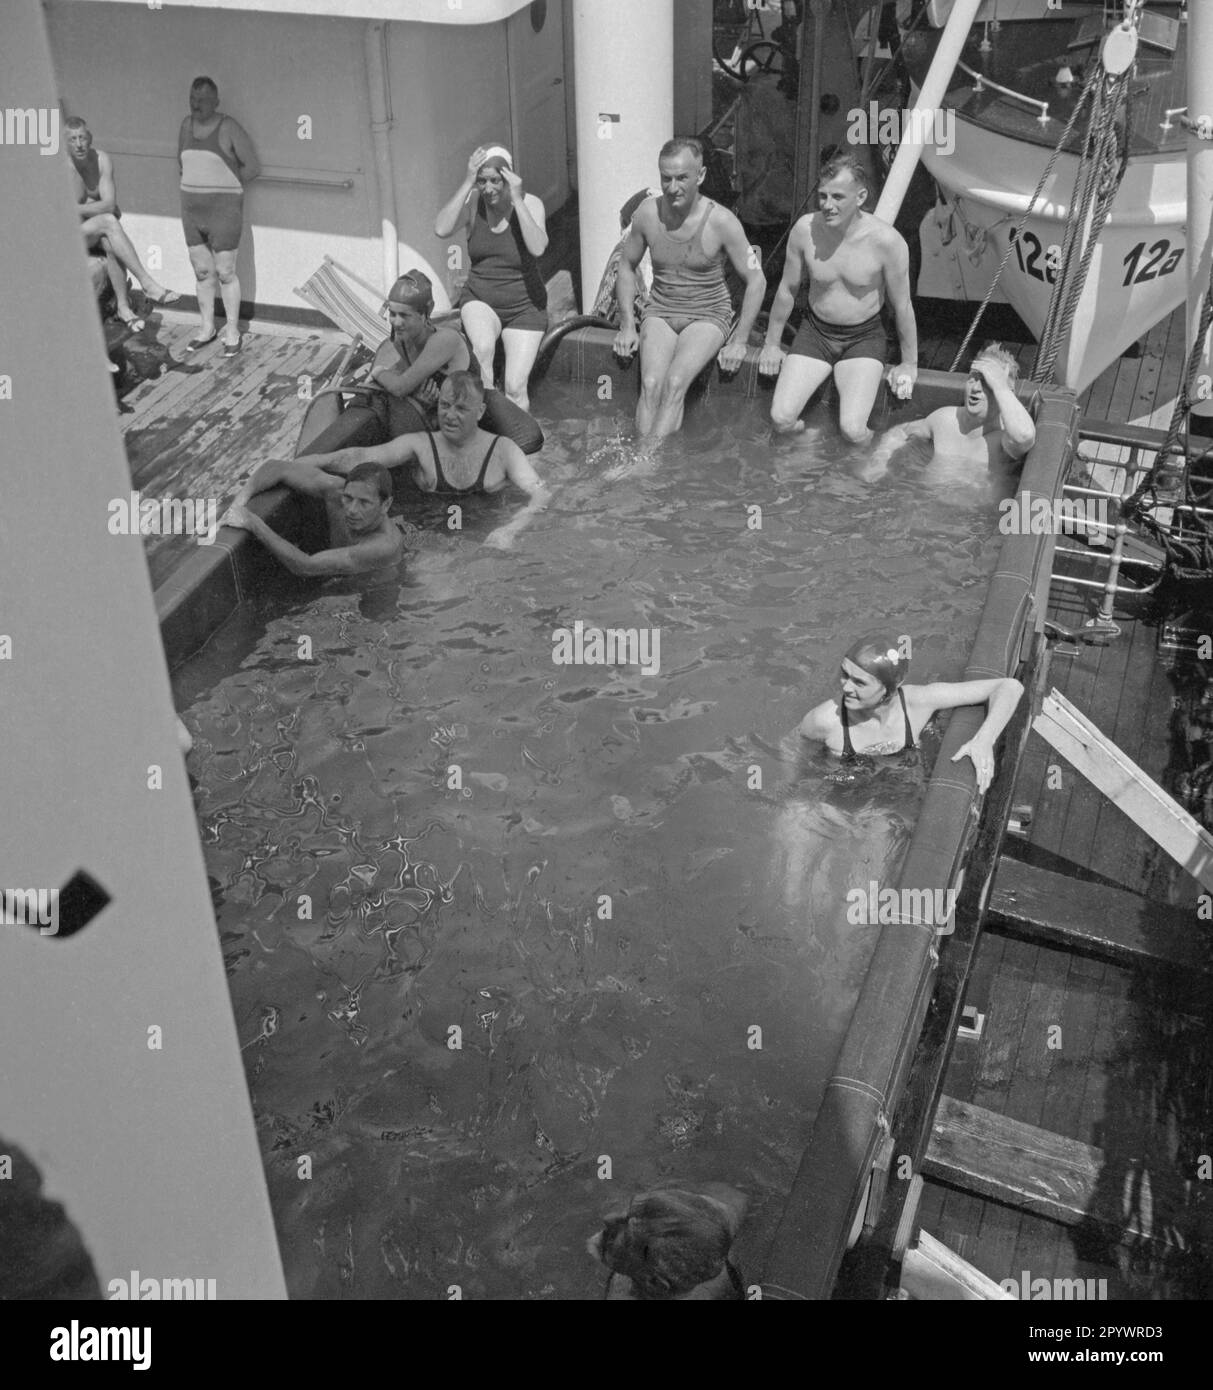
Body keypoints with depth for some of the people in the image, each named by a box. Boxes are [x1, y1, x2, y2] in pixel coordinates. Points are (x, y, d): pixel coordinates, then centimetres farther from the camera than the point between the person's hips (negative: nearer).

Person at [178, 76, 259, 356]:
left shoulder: (230, 128, -11)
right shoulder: (187, 124, 7)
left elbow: (252, 167, -9)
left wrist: (224, 187, -1)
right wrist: (198, 185, 11)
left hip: (224, 210, -6)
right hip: (192, 209, 6)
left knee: (225, 273, -1)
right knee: (202, 271, 11)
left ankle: (232, 333, 11)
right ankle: (207, 329, 23)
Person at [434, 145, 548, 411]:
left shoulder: (530, 204, -11)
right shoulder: (472, 201, -7)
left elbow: (537, 248, -30)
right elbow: (441, 229, -25)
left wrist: (516, 199, -30)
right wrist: (467, 183, -27)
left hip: (524, 307, -1)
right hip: (480, 301, 1)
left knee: (515, 389, -7)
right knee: (483, 347, -34)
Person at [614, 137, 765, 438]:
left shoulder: (721, 221, -13)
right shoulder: (648, 213, -4)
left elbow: (756, 281, -6)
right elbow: (627, 266, 12)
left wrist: (739, 342, -10)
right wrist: (628, 325, 4)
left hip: (708, 315, -3)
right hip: (660, 312, 3)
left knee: (674, 384, -28)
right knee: (650, 385, -25)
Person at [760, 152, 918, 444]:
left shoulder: (887, 241, -20)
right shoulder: (805, 229, -13)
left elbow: (902, 305, -6)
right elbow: (787, 290, 4)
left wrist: (909, 363, 3)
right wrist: (772, 343, 12)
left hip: (864, 338, -2)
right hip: (815, 332, 2)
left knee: (853, 432, -22)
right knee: (781, 420, -16)